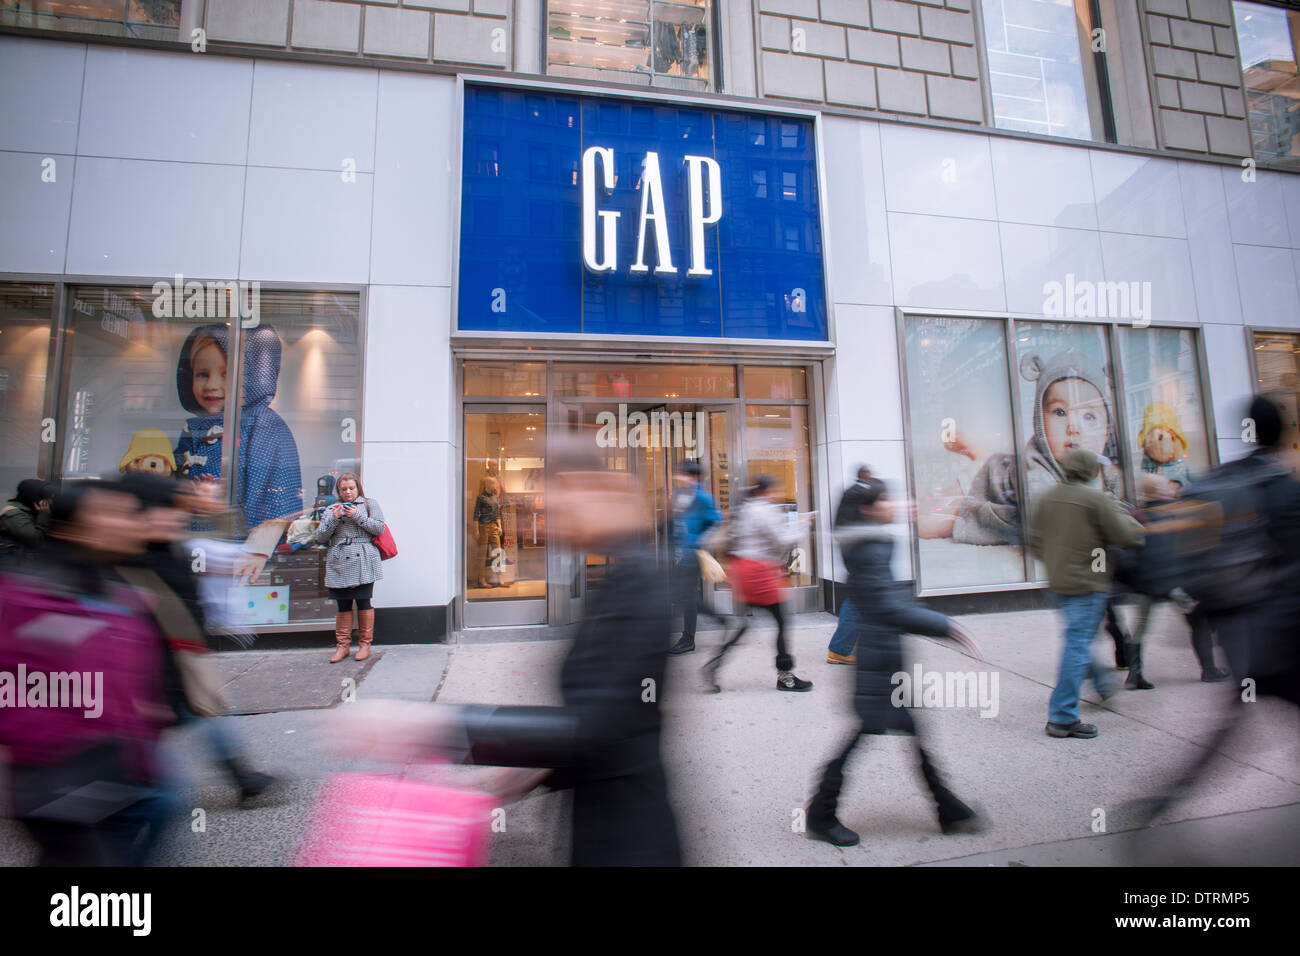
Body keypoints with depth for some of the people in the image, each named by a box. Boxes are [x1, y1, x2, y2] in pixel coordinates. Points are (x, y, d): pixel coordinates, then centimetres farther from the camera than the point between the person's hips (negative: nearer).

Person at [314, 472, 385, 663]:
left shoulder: (369, 504, 10)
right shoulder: (332, 510, 17)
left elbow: (379, 528, -2)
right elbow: (320, 538, 9)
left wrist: (357, 516, -8)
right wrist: (334, 518, -4)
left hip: (363, 562, -3)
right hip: (339, 563, 3)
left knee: (363, 602, -1)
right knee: (343, 604, 5)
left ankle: (365, 644, 11)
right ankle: (342, 645, 16)